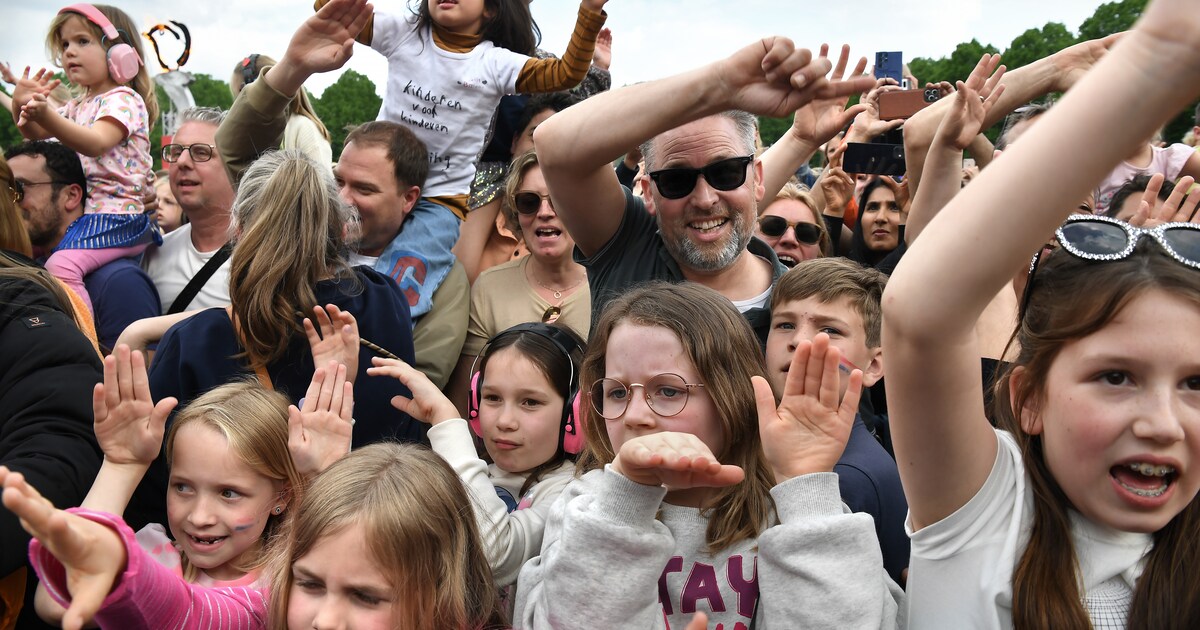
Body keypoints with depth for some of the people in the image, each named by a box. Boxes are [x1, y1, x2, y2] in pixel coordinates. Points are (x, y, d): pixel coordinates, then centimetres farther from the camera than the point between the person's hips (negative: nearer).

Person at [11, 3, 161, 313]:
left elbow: (95, 143, -26)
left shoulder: (124, 99, -9)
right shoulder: (78, 106, 19)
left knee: (61, 264, -29)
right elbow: (36, 134, 23)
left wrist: (47, 116, -42)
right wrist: (22, 105, 1)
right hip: (82, 211, 10)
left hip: (117, 214, -10)